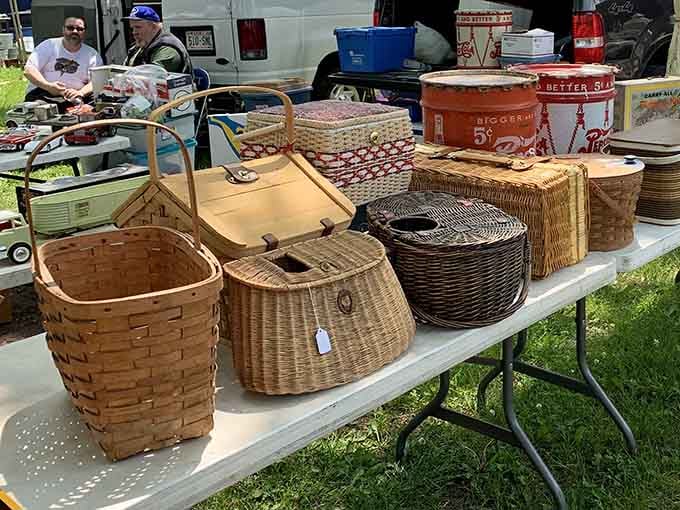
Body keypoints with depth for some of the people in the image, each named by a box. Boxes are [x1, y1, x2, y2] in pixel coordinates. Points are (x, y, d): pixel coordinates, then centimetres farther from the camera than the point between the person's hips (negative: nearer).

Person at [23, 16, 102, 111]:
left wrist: (80, 93, -25)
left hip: (72, 98, 2)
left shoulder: (92, 54, 10)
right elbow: (28, 70, 0)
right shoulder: (48, 45, 9)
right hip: (41, 96, -2)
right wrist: (48, 86, -19)